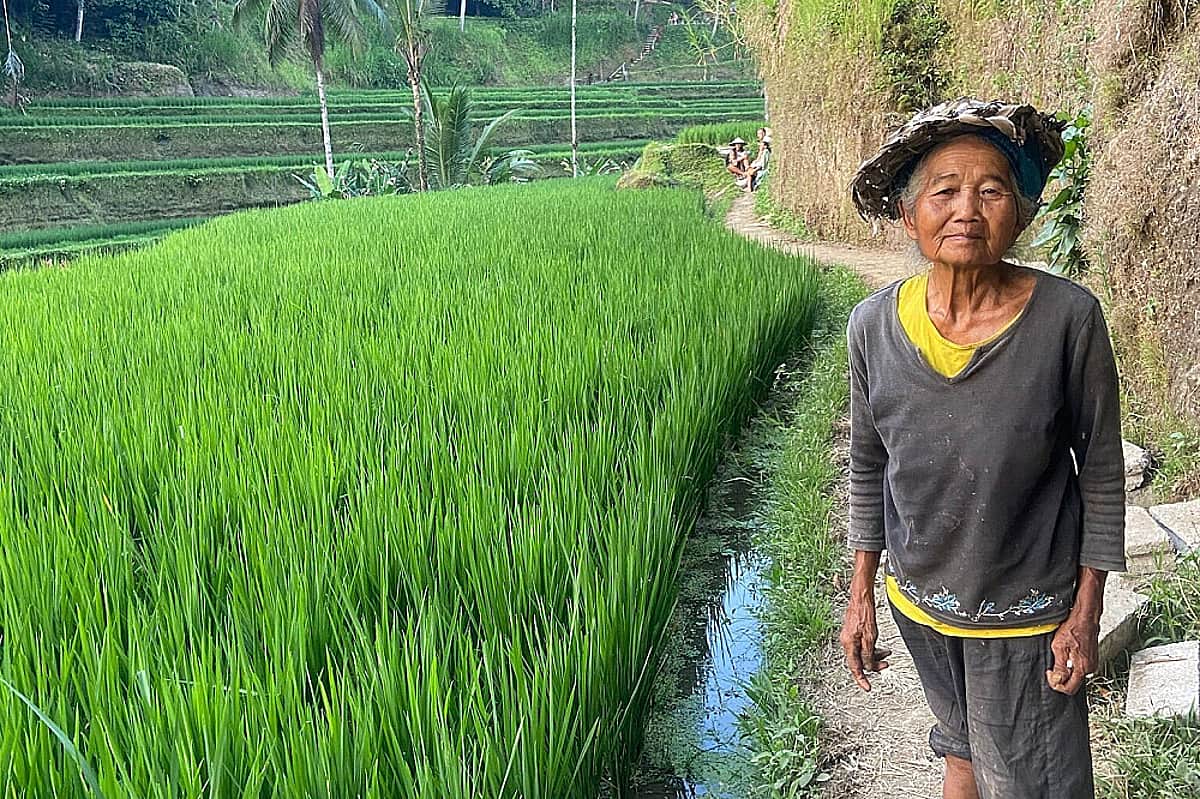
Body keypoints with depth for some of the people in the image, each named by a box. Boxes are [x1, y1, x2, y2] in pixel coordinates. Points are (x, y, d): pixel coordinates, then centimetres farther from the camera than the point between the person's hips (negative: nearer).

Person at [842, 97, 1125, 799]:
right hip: (920, 604, 3)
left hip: (1028, 614, -2)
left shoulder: (1069, 317, -19)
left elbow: (1101, 471, -9)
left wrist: (1086, 614, -6)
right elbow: (868, 466, 2)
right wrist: (861, 595, 6)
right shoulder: (875, 326, -11)